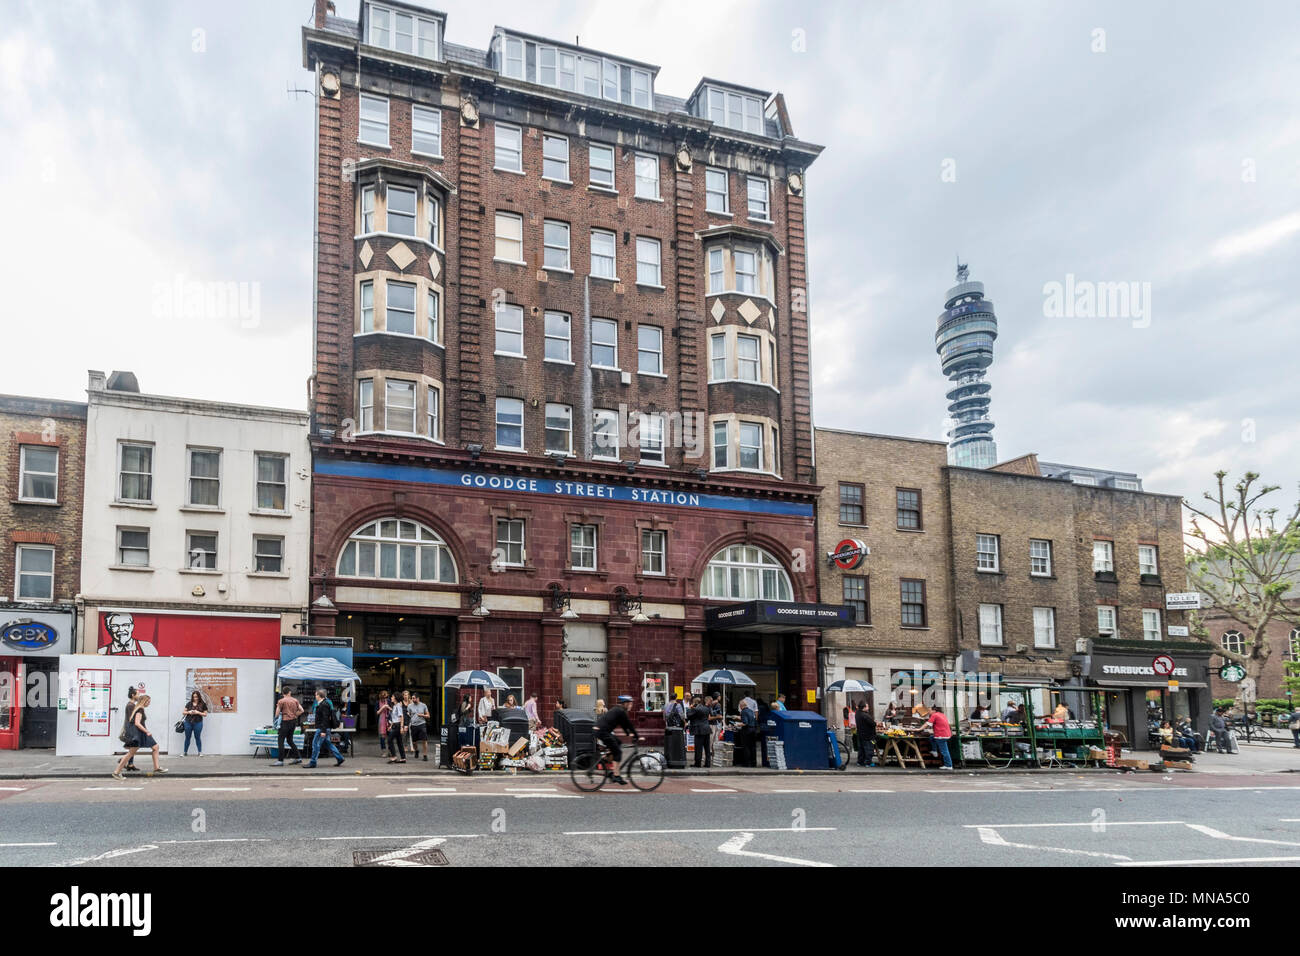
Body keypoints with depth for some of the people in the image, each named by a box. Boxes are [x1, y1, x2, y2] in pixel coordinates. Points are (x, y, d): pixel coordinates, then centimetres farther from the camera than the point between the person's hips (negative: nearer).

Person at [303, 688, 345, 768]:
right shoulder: (321, 704, 15)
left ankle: (313, 763, 3)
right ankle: (339, 758, 15)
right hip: (322, 728, 10)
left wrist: (323, 731, -24)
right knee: (328, 743, 13)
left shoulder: (324, 705, -17)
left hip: (322, 728, -10)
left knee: (316, 744, -3)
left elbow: (325, 718, -22)